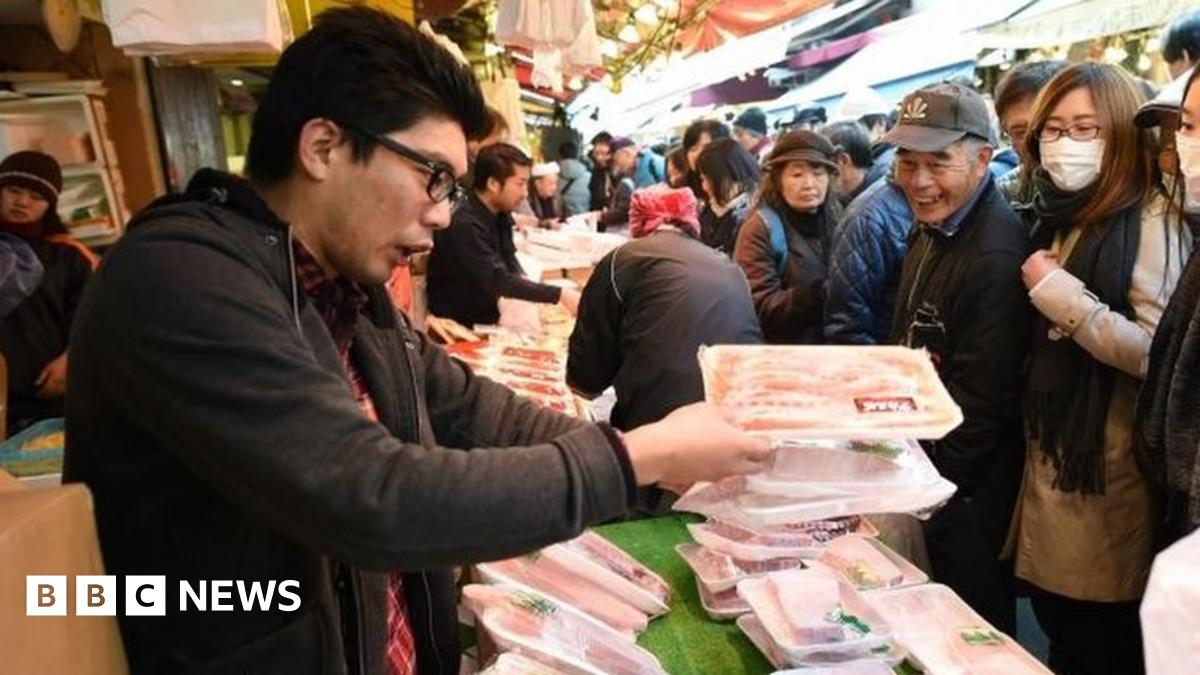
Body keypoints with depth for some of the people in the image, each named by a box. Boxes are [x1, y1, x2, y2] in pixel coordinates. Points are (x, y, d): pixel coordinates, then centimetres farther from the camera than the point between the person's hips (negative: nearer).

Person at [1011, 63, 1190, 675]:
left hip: (1109, 465, -7)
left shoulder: (1149, 219, -12)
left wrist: (1059, 293, -19)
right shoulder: (1058, 216, 11)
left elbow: (1157, 353, -24)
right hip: (1050, 453, 7)